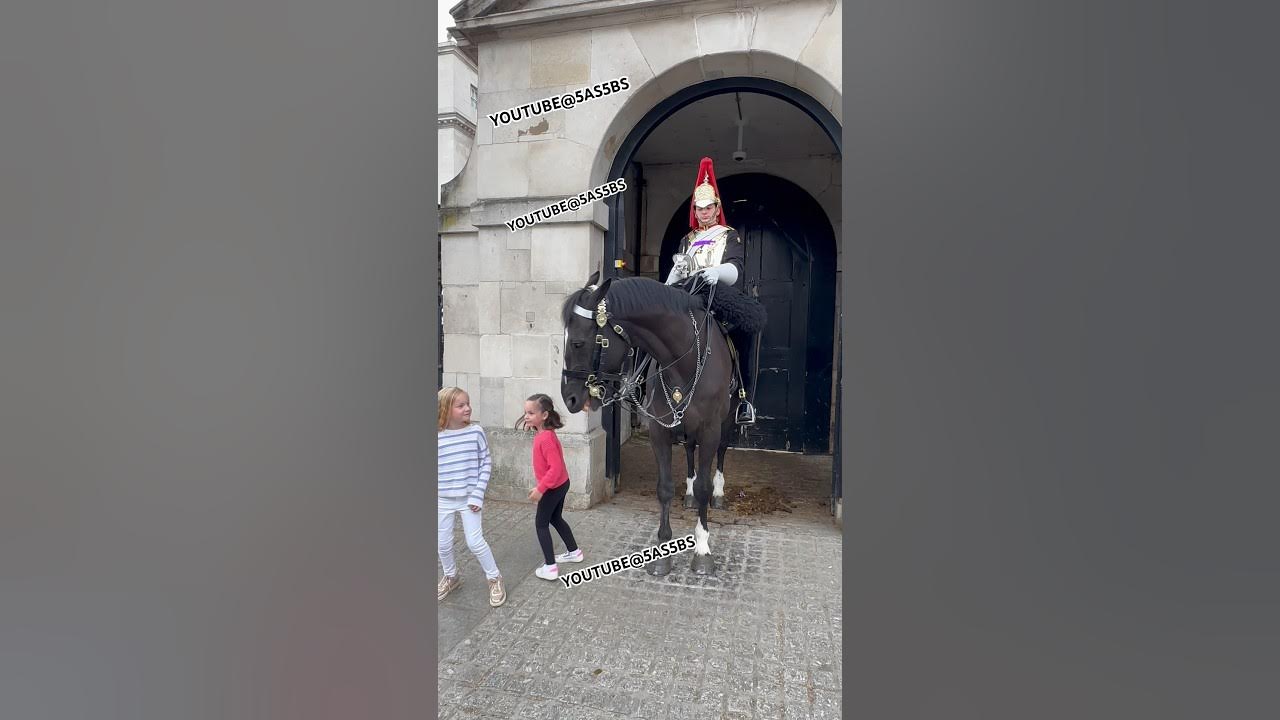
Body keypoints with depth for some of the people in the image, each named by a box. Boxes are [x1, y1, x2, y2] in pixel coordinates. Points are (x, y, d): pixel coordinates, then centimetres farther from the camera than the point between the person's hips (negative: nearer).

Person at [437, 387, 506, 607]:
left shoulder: (476, 432, -11)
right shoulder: (437, 438, -9)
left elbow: (486, 464, -6)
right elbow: (435, 470, 1)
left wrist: (477, 496, -10)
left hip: (469, 498, -2)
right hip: (443, 500, 2)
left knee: (475, 542, -1)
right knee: (443, 544, 15)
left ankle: (495, 579, 20)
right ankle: (451, 576, 41)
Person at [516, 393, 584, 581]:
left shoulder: (545, 438, -28)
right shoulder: (545, 433, 1)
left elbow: (555, 468, -30)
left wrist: (540, 489, -28)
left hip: (553, 487, -9)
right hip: (561, 484, 9)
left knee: (540, 524, 3)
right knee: (556, 519, 24)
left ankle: (550, 567, 7)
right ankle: (574, 551, 38)